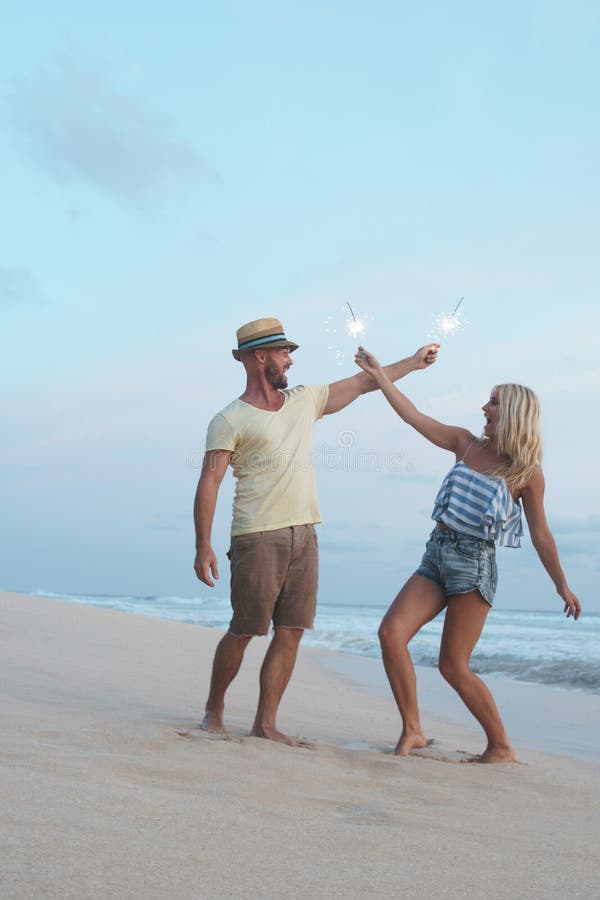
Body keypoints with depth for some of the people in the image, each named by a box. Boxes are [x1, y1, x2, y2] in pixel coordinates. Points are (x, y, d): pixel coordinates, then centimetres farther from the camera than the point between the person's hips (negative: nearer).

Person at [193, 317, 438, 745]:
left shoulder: (305, 400, 16)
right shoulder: (229, 421, -3)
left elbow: (362, 383, 25)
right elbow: (209, 482, -9)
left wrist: (414, 361, 29)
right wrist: (203, 546, -18)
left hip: (304, 535, 6)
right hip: (258, 538, -6)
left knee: (291, 632, 2)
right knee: (243, 631, -2)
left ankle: (266, 722, 7)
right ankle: (214, 710, 17)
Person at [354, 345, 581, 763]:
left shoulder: (527, 473, -2)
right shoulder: (466, 444, 10)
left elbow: (540, 534, 4)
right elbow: (414, 417, 9)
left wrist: (562, 586, 7)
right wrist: (380, 375, 5)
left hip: (475, 562, -5)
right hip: (437, 555, 6)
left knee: (453, 666, -5)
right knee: (391, 632, -11)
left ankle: (501, 747, 11)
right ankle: (412, 731, -2)